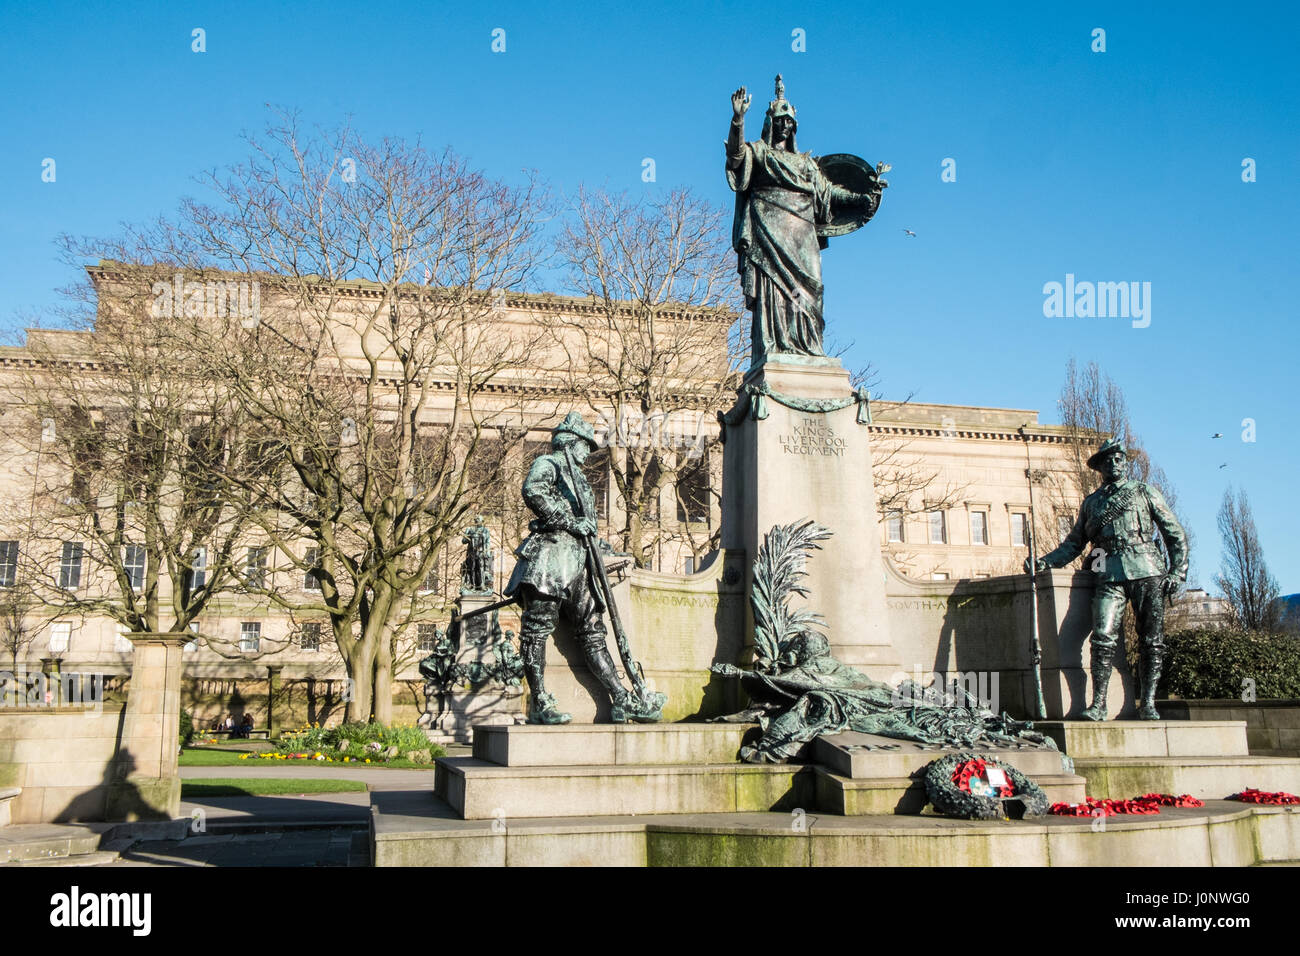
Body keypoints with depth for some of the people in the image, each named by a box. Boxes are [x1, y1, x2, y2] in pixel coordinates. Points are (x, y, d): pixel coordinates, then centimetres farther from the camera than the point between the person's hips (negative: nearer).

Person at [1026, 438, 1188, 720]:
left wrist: (1178, 572, 1)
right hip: (1110, 575, 1)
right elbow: (1073, 544, 23)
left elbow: (1176, 534, 12)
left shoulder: (1145, 492, 14)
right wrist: (1042, 563, 9)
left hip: (1148, 572, -1)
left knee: (1152, 642, -2)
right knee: (1104, 638, -13)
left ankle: (1147, 704, 4)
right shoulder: (1091, 502, 21)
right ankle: (1098, 704, -11)